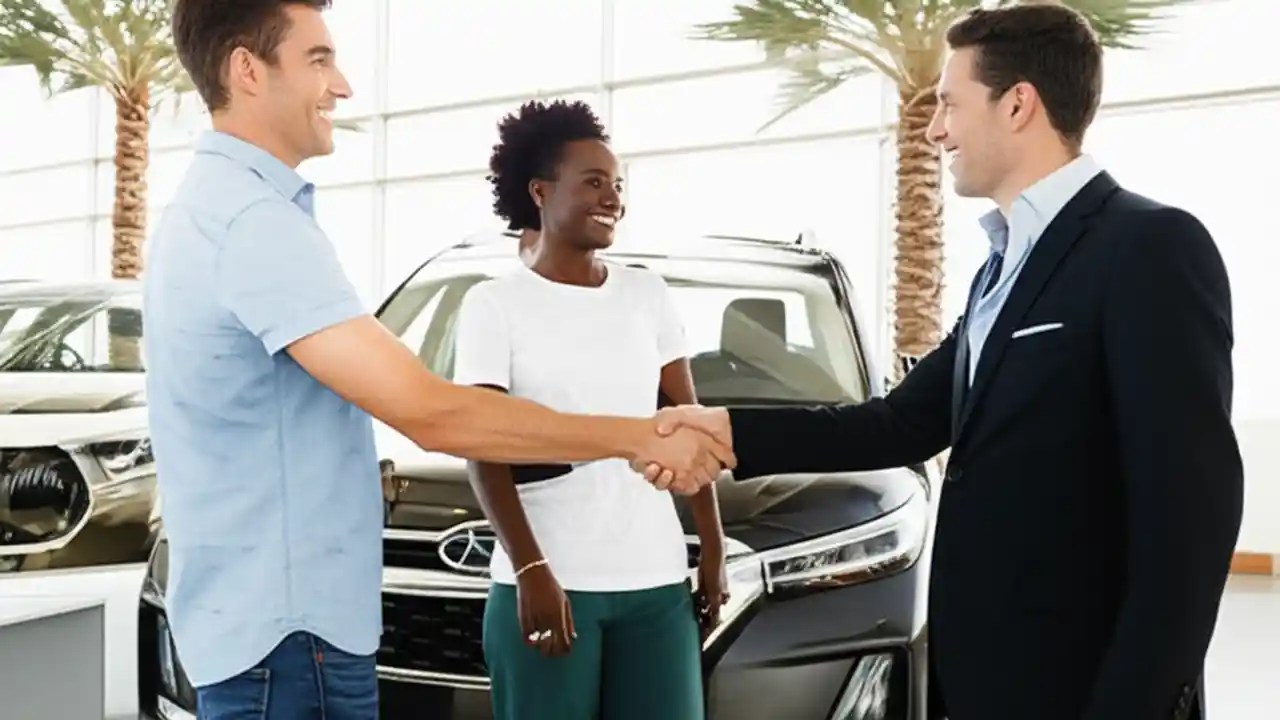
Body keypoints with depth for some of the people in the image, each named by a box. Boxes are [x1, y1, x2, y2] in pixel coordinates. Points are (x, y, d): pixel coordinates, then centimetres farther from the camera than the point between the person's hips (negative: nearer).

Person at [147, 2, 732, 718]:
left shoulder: (211, 206, 12)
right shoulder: (254, 220, -22)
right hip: (286, 625, -10)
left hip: (260, 615, 10)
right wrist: (639, 436, -22)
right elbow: (428, 412, -27)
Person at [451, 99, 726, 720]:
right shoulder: (495, 303, -1)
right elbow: (484, 453, -6)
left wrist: (713, 549, 6)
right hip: (549, 581, -3)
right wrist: (531, 569, -18)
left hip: (656, 579, 4)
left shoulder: (648, 293, 11)